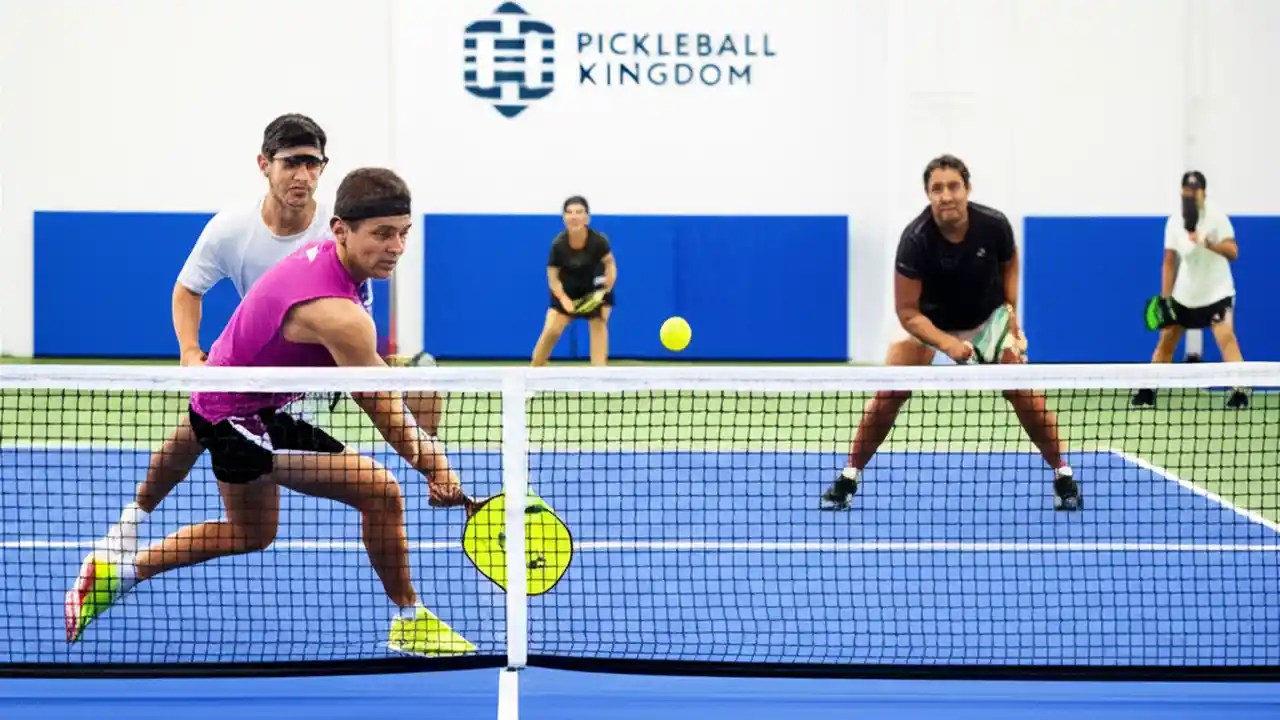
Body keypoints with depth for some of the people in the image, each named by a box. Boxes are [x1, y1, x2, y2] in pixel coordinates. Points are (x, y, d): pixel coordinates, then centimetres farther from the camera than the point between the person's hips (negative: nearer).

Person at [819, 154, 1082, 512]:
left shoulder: (994, 225, -23)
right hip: (929, 325, -1)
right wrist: (948, 344, -38)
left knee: (1026, 395, -10)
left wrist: (1010, 309, -7)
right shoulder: (915, 239, -30)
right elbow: (908, 313, -25)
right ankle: (848, 477, 1)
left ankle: (1063, 476, 8)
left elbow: (1009, 262, 4)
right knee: (887, 396, -14)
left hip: (989, 322, 1)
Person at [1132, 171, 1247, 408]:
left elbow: (1233, 252, -18)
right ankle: (1148, 391, 19)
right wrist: (1164, 298, -3)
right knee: (1166, 340, 7)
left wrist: (1207, 242, -34)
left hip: (1217, 293, -4)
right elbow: (1169, 262, 3)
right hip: (1184, 295, 4)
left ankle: (1239, 392, -27)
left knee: (1226, 337, -22)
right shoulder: (1174, 222, -1)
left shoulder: (1216, 217, -11)